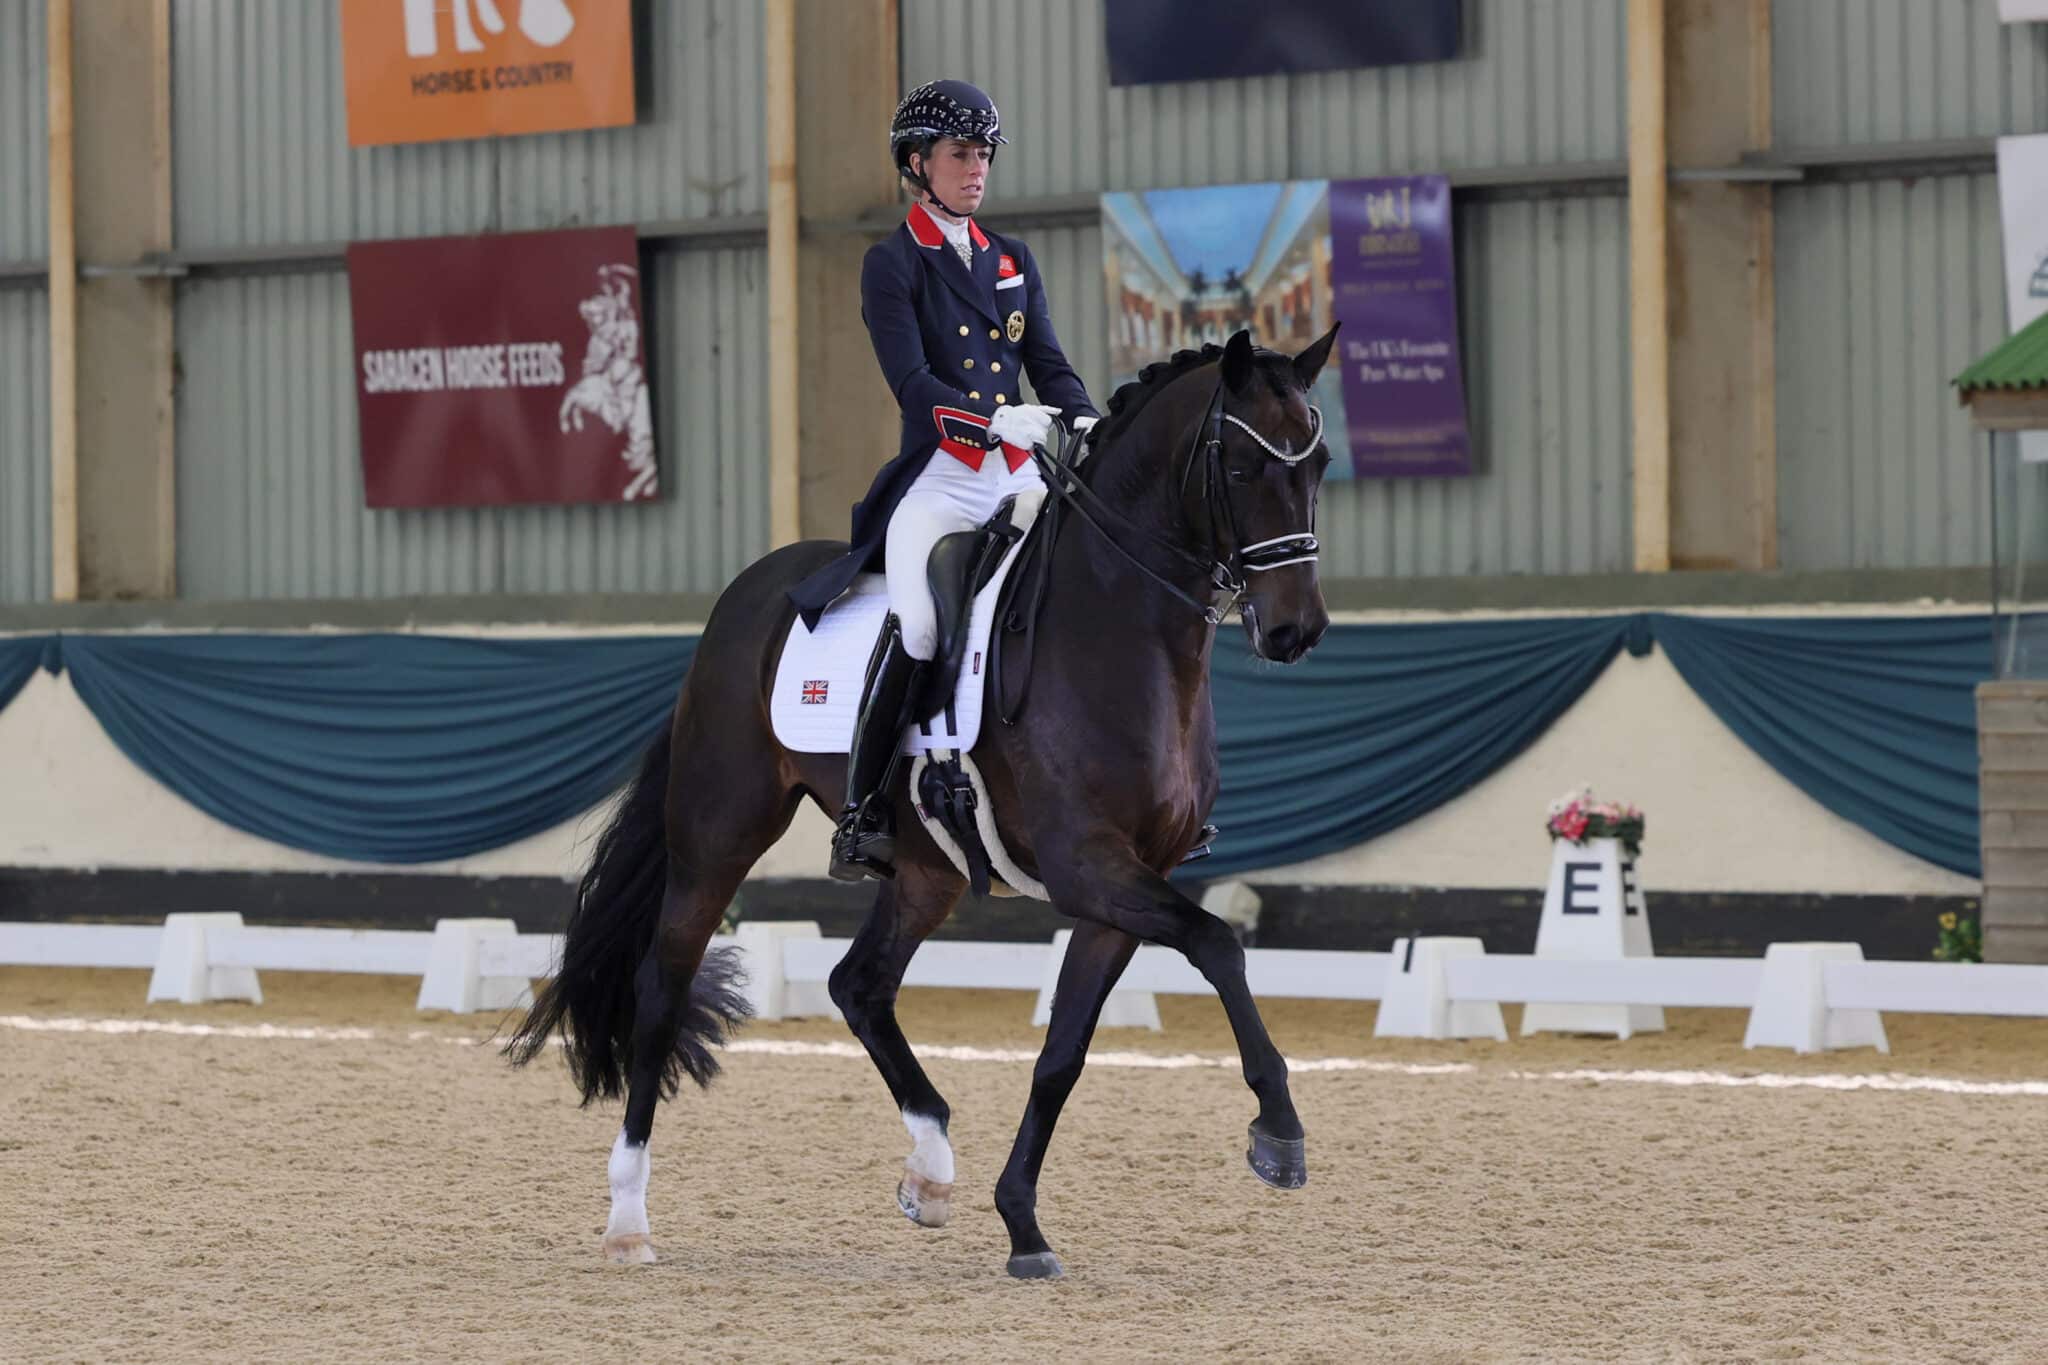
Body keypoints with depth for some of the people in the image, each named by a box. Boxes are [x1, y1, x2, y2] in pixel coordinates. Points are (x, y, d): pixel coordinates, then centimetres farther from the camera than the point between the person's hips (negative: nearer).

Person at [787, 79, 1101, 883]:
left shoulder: (1013, 262, 17)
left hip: (1023, 475, 6)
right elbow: (912, 381, -11)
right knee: (917, 622, -28)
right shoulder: (892, 265, 1)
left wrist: (1085, 423, -10)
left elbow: (1049, 365, 11)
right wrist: (996, 420, -27)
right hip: (939, 477, -6)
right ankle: (861, 814, -22)